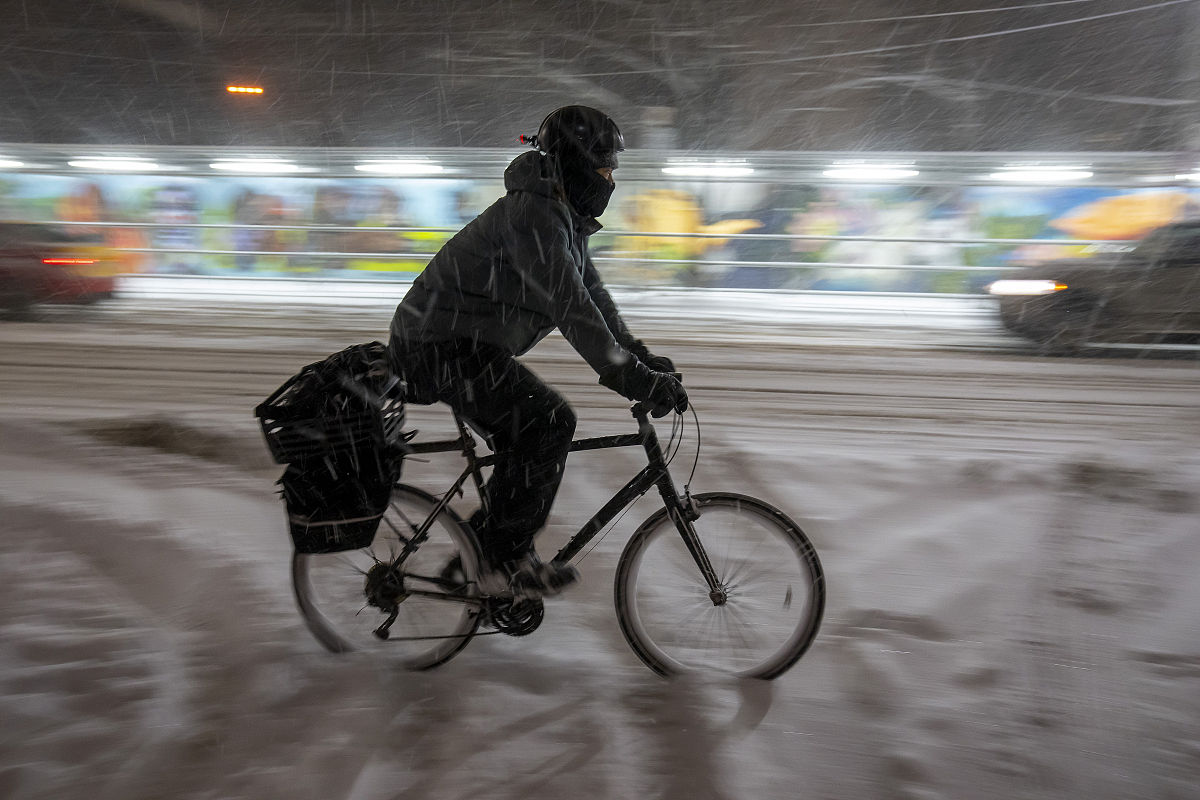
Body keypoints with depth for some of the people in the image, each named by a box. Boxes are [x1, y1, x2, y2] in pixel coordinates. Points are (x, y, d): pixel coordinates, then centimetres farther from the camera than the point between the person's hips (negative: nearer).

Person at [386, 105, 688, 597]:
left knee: (530, 442, 13)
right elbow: (572, 309, -28)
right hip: (443, 347, -11)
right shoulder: (534, 212, -20)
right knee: (548, 422, -18)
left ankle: (487, 540, 25)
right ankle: (506, 558, -9)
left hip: (465, 346, 11)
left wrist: (641, 357, 8)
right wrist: (636, 380, -28)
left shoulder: (562, 216, 14)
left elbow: (592, 294, 17)